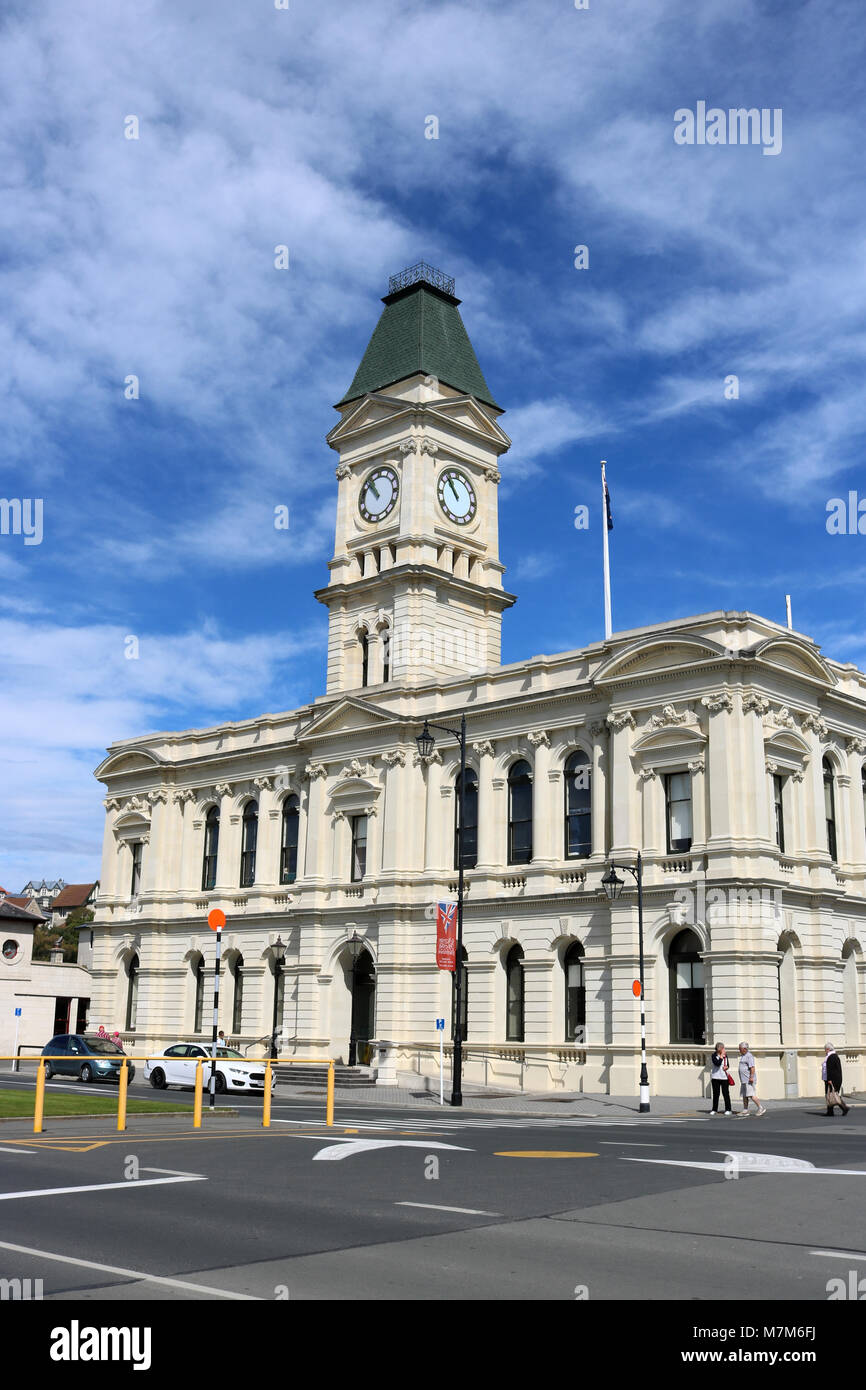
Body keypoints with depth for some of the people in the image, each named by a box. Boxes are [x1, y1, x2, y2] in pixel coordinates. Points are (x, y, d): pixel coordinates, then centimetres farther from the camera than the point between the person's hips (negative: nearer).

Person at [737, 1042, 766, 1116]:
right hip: (744, 1080, 10)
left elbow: (752, 1067, -22)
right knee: (744, 1095, 9)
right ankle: (745, 1111, 13)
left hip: (749, 1080, -10)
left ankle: (761, 1108, -6)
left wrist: (751, 1077, -27)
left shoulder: (749, 1056, -14)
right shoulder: (743, 1056, 18)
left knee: (751, 1095, -12)